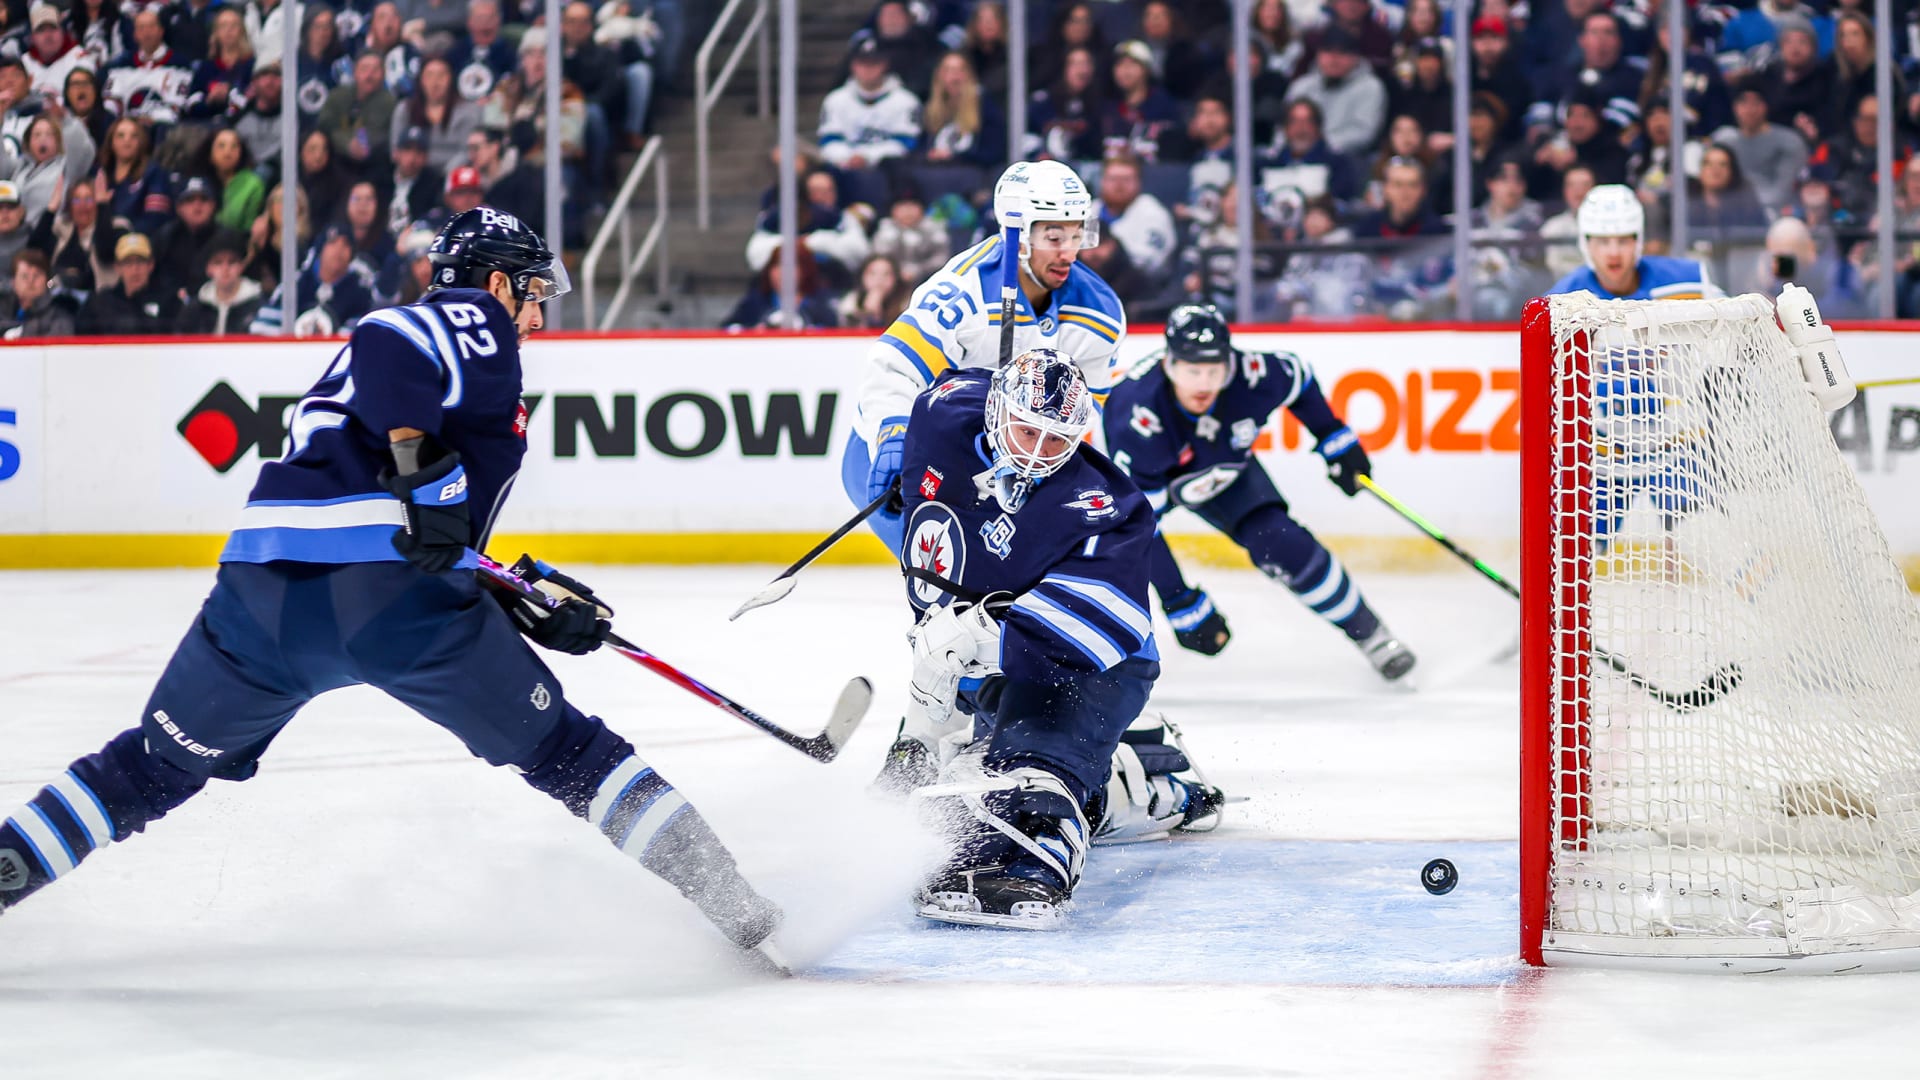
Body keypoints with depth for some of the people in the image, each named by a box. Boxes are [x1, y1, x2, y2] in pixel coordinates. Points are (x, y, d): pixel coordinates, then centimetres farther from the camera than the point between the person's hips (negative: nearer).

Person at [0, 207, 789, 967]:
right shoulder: (474, 323, 11)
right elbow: (387, 349, -14)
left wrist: (536, 620, 31)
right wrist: (426, 471, -22)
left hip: (262, 588, 6)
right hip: (388, 595, -6)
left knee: (158, 766, 21)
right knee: (561, 753, 7)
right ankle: (721, 898, 7)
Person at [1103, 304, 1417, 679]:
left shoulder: (1251, 375, -34)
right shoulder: (1138, 413, -43)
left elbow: (1298, 378, -7)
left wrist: (1335, 439, 1)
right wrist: (1180, 604, -38)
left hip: (1223, 472, 2)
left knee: (1284, 546, -11)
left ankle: (1370, 634, 7)